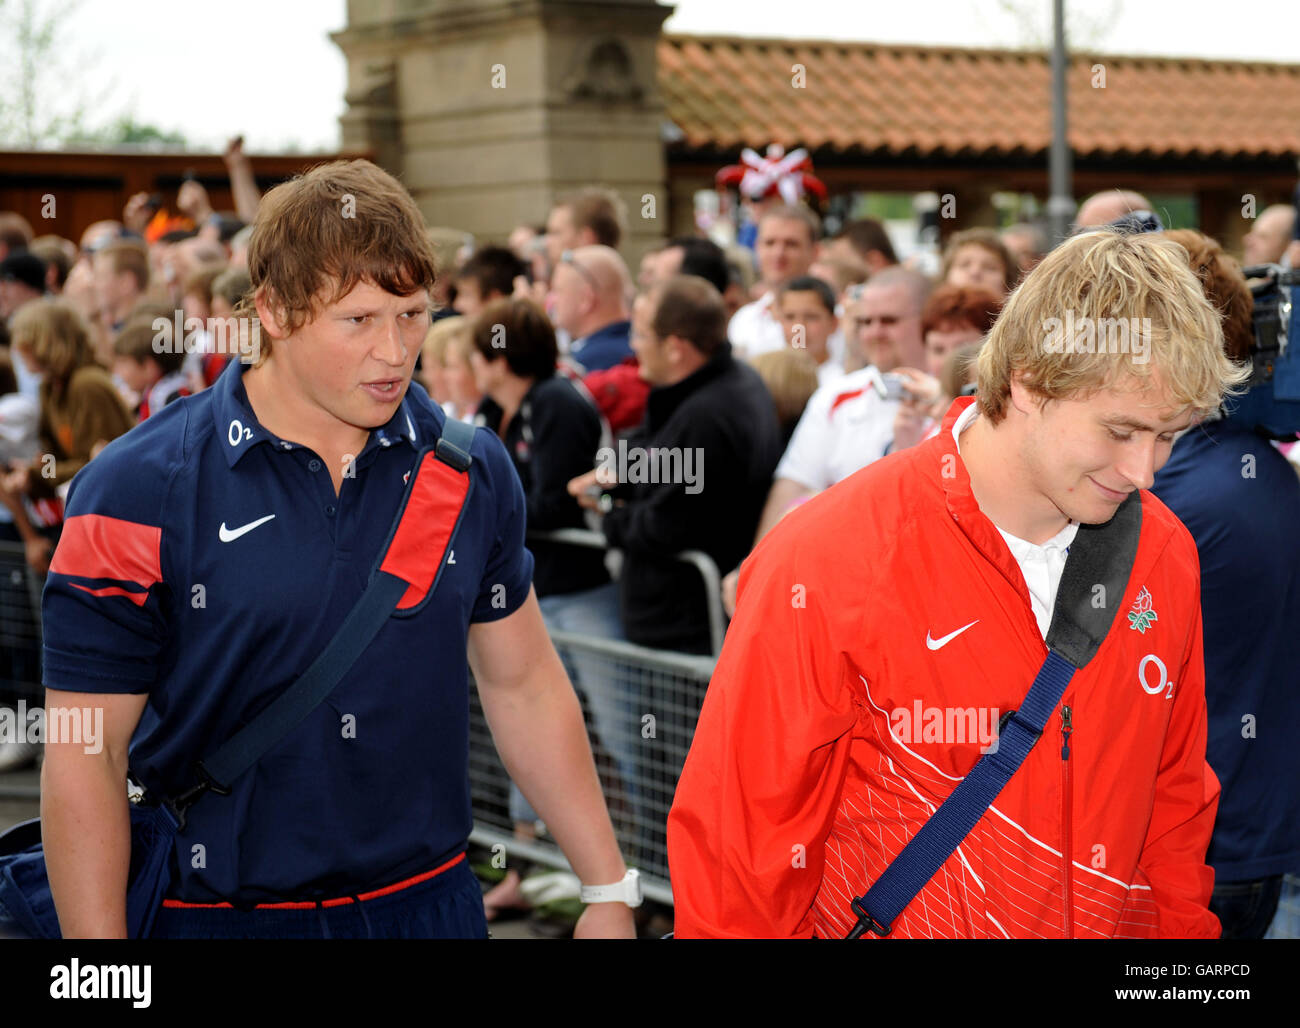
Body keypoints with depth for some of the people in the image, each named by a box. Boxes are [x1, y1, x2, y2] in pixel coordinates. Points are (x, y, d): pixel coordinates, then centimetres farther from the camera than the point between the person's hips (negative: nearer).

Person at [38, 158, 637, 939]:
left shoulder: (472, 472, 0)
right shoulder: (138, 493, -11)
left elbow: (523, 686, 9)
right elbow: (85, 759, -10)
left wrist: (609, 890, 9)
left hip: (430, 901, 3)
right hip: (217, 911, -3)